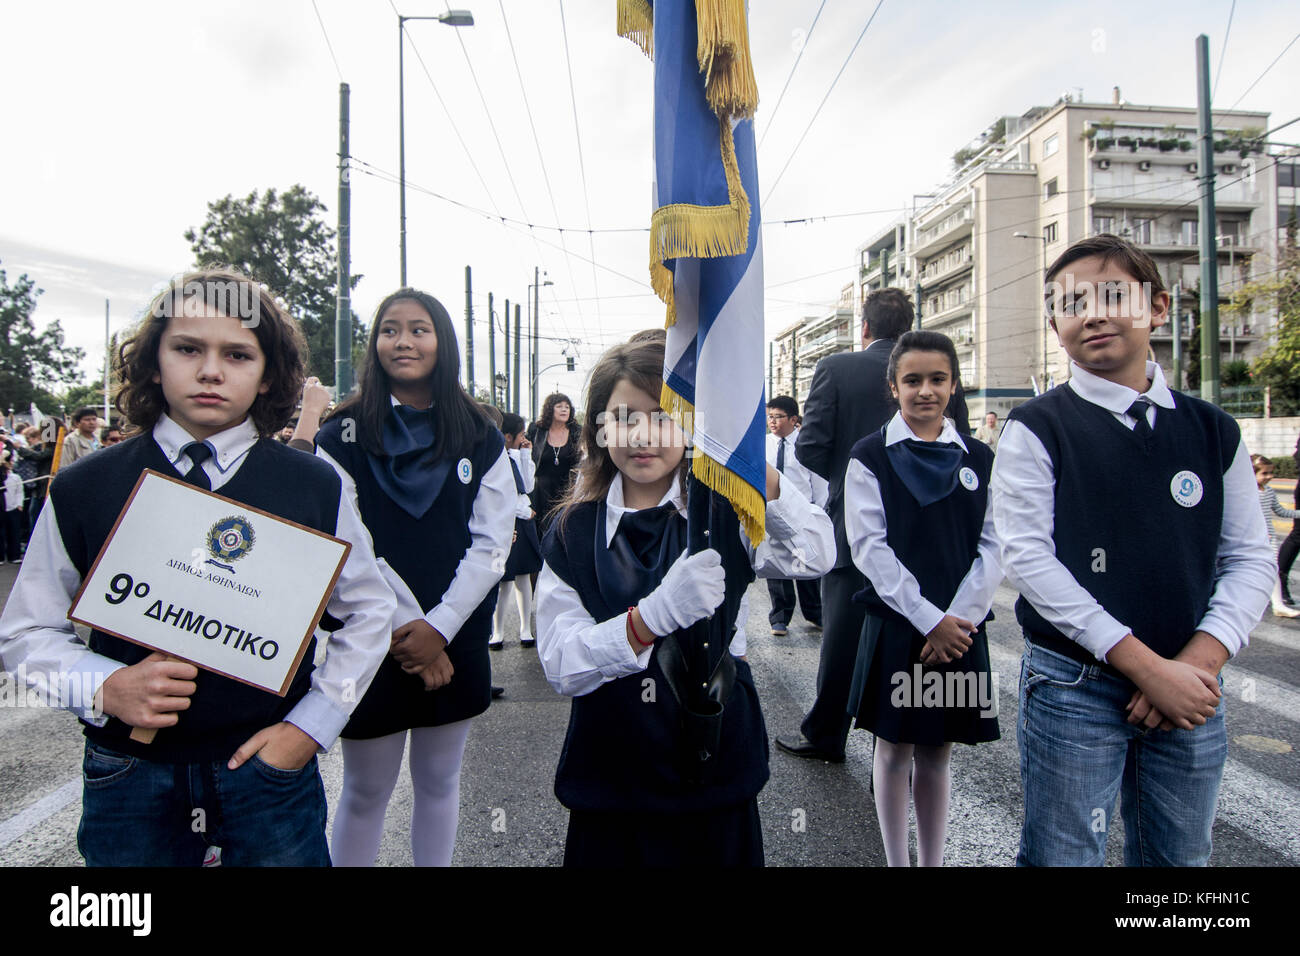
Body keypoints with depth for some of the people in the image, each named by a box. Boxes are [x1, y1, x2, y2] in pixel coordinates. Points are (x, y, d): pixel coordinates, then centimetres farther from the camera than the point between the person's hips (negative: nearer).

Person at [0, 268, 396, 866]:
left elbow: (368, 612, 4)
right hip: (128, 779, 1)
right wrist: (104, 687, -13)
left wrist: (311, 725, -4)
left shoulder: (315, 488, -4)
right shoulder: (83, 490, -2)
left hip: (269, 771, -1)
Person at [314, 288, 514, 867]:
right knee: (365, 792, 11)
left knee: (439, 781, 16)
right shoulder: (344, 437, -2)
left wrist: (438, 627, -12)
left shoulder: (480, 440, 3)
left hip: (457, 640, 2)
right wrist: (405, 629, -14)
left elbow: (491, 543, -3)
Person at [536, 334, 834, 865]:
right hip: (610, 777, 1)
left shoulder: (726, 513, -5)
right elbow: (560, 666, -14)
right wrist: (653, 616, -29)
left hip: (716, 765, 0)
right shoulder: (573, 532, -4)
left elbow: (816, 556, -22)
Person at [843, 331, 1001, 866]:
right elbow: (869, 547, -10)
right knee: (895, 751, 9)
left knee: (937, 752, 13)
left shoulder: (978, 459, 7)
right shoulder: (871, 456, -3)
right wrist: (928, 619, -14)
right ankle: (897, 862, 25)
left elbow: (994, 546, 2)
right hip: (896, 625, -2)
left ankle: (933, 862, 27)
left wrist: (960, 617, -10)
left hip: (960, 627, 3)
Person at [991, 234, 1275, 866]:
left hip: (1190, 691, 4)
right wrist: (1149, 667, -15)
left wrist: (1199, 661, -9)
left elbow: (1251, 558, 6)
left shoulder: (1213, 431, 6)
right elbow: (1028, 558, -13)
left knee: (1180, 856, 18)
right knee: (1062, 856, 4)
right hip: (1074, 688, -4)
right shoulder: (1036, 429, -6)